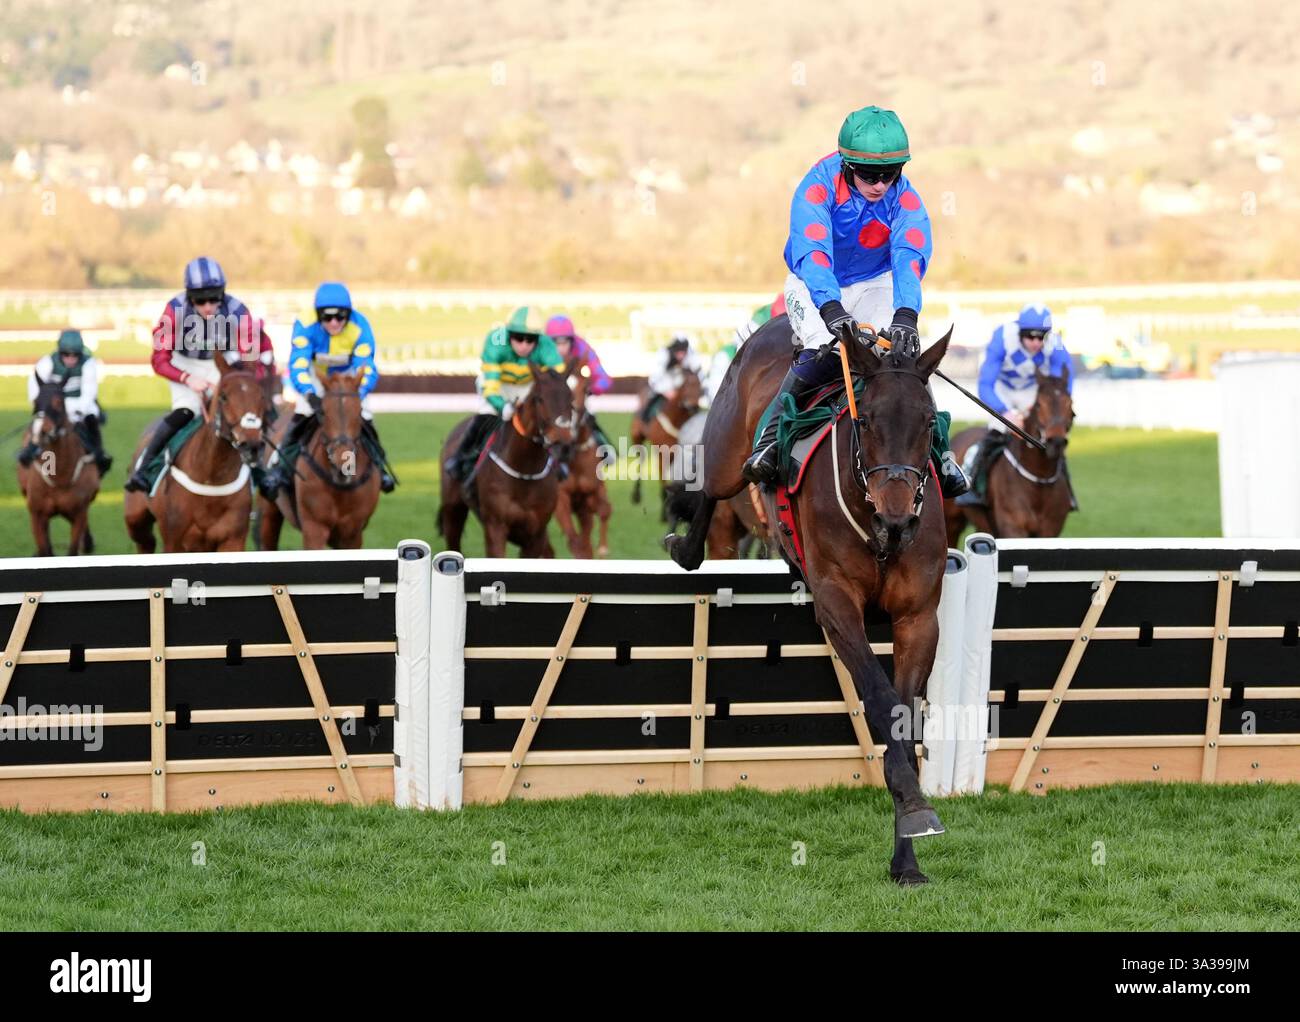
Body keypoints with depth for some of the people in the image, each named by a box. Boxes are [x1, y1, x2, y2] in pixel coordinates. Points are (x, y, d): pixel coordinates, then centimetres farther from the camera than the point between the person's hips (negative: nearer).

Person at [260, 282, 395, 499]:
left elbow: (366, 369, -36)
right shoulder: (305, 325, -36)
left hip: (349, 374, 1)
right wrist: (309, 393, -60)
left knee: (365, 420, -9)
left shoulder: (360, 327, -34)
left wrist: (358, 393, -56)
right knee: (302, 416, -21)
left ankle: (378, 465, 14)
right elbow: (298, 365, -41)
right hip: (315, 374, -1)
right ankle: (279, 467, -13)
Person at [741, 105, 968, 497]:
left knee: (905, 355, -18)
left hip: (874, 284, 2)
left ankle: (937, 447, 1)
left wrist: (905, 315, -54)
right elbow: (812, 253, -40)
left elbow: (909, 258, -35)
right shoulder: (819, 186, -27)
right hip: (816, 286, -2)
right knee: (821, 352, -30)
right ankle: (769, 441, -19)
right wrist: (832, 311, -57)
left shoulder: (905, 199, -21)